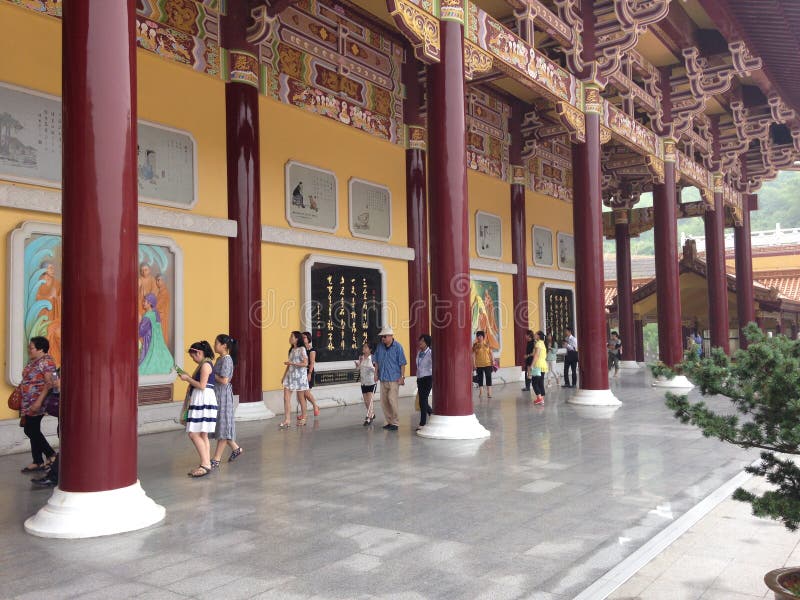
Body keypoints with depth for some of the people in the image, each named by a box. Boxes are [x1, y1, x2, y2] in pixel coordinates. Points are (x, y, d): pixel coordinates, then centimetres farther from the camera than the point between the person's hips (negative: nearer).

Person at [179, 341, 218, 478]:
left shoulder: (205, 365, -12)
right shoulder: (204, 364, 19)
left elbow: (202, 386, -18)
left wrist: (188, 379, -8)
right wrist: (188, 377, 14)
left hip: (204, 401, -10)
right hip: (200, 402, 10)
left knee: (194, 434, -12)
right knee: (202, 435, 11)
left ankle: (205, 464, -11)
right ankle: (205, 464, 14)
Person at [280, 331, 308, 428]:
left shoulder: (302, 349, -9)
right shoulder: (291, 350, 14)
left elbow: (305, 363, -16)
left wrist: (292, 363, -18)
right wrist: (284, 376, 16)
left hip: (300, 376, -7)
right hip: (290, 375, 7)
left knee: (300, 398, 4)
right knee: (286, 398, -4)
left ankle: (303, 418, 19)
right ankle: (287, 420, -5)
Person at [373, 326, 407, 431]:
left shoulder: (397, 347, -8)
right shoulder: (380, 346, 6)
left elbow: (402, 363, -7)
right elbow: (377, 361, 16)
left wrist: (402, 377, -10)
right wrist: (376, 373, 10)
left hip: (394, 378, -6)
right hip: (383, 378, 6)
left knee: (392, 399, -10)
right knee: (384, 401, 8)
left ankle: (394, 423, 1)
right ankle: (389, 421, 20)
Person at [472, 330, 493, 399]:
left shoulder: (487, 345, 4)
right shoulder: (475, 345, -1)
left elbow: (491, 354, 7)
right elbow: (473, 355, -3)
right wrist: (474, 364, -9)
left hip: (487, 364, 1)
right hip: (479, 365, -1)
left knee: (488, 377, -2)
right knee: (480, 378, 6)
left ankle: (489, 392, 1)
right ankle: (480, 392, 14)